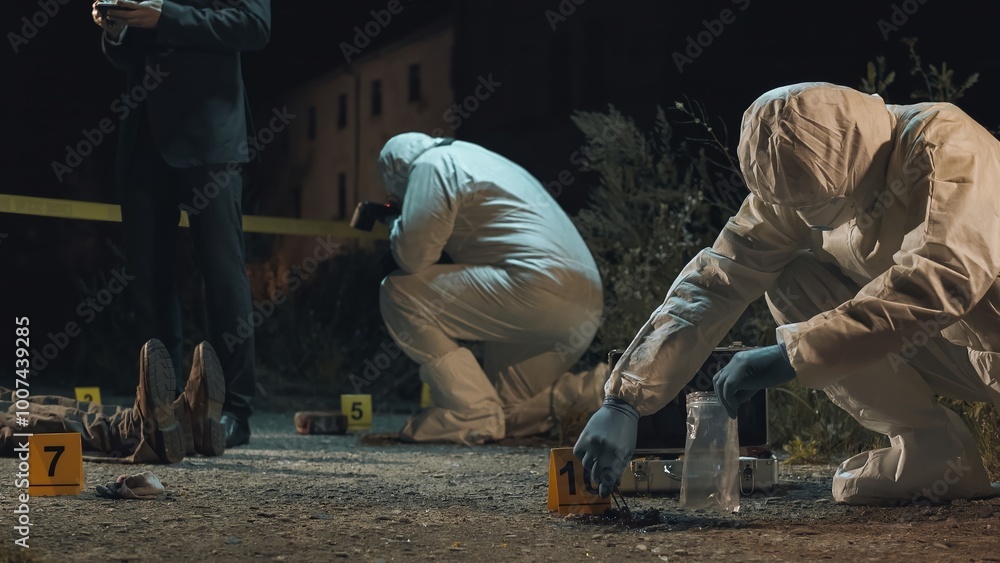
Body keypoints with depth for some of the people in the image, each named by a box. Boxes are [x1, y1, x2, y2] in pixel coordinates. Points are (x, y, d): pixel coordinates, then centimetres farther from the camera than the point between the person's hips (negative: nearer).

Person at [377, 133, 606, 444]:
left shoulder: (432, 164, 3)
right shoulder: (478, 159, 31)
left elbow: (413, 256, -7)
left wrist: (397, 223, 14)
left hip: (539, 291, -10)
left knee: (399, 292, -3)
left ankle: (469, 413, -7)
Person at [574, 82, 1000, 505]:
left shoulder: (945, 145, -27)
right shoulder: (797, 183, -9)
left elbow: (943, 277, -40)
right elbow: (714, 282, -10)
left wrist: (790, 355, -39)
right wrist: (623, 402, -20)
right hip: (952, 346, 7)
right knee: (790, 285, -7)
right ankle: (932, 450, -8)